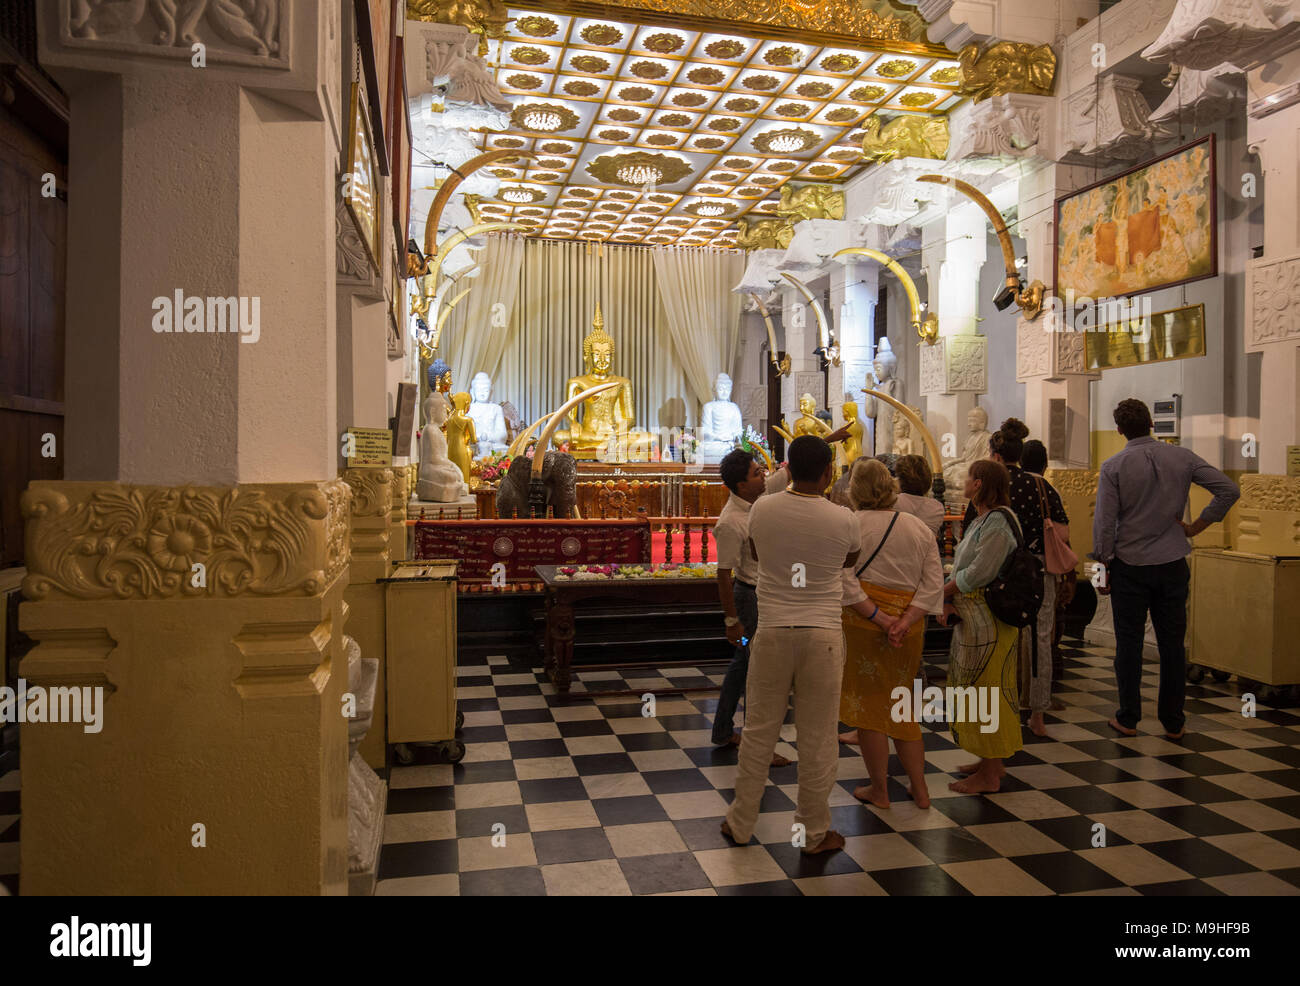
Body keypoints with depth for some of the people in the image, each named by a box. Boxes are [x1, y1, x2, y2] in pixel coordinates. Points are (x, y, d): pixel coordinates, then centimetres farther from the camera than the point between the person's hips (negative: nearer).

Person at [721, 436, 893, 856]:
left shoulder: (761, 510, -5)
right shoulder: (843, 520, -8)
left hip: (772, 632, 1)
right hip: (823, 635, -1)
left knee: (759, 730, 13)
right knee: (817, 736, 10)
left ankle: (740, 823, 26)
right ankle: (814, 832, 24)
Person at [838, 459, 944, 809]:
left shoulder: (851, 524, -6)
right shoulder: (920, 527, 7)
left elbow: (845, 577, -16)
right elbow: (934, 581, 0)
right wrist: (905, 621, -8)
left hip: (863, 620, -4)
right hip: (910, 625, 5)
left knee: (867, 701, 8)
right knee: (901, 704, 19)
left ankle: (879, 790, 18)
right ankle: (919, 789, 25)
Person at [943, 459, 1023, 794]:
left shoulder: (997, 521, -18)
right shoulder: (981, 519, 13)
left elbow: (978, 573, -24)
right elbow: (964, 568, 10)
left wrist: (942, 593, -11)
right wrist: (950, 602, -4)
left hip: (988, 621, -10)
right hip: (974, 619, 10)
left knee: (986, 692, -1)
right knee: (978, 691, 18)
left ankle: (989, 776, 9)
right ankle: (991, 761, 31)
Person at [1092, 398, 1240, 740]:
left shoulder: (1113, 466, -9)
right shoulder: (1181, 457, 0)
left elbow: (1104, 523, -9)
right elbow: (1229, 489, -3)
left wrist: (1105, 565, 0)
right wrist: (1197, 526, 3)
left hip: (1129, 564, -2)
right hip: (1172, 563, 3)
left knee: (1129, 643, 6)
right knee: (1172, 644, 10)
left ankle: (1128, 719, 13)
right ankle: (1173, 722, 17)